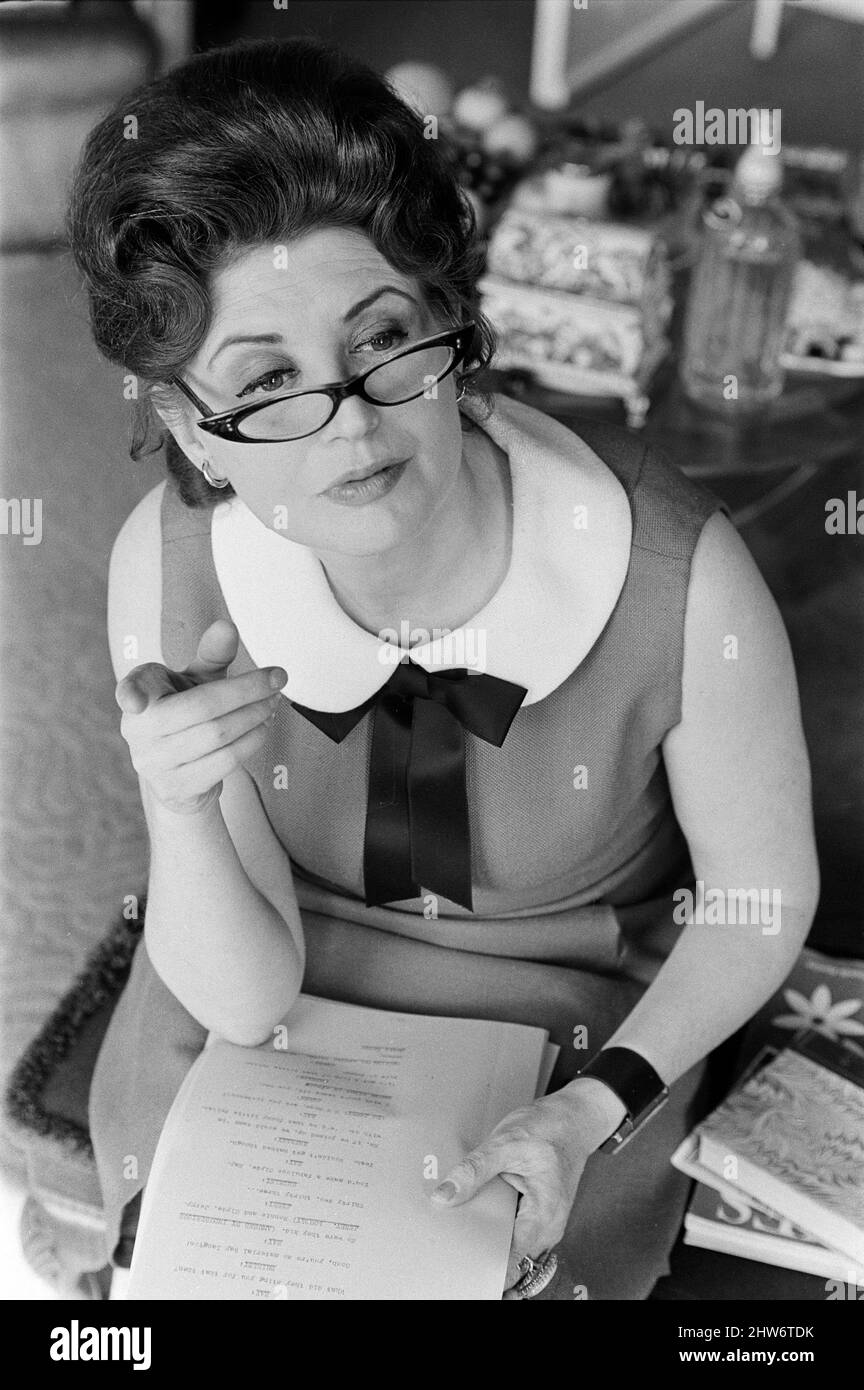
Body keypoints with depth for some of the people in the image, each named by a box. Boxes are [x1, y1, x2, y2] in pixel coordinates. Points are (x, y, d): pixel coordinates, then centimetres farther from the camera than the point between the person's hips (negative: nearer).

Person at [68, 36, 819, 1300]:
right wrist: (176, 812, -38)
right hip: (279, 971, 2)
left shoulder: (681, 579, -32)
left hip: (571, 1014, -1)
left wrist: (594, 1110, -21)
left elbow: (761, 897, -11)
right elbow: (245, 998, -20)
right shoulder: (169, 565, -25)